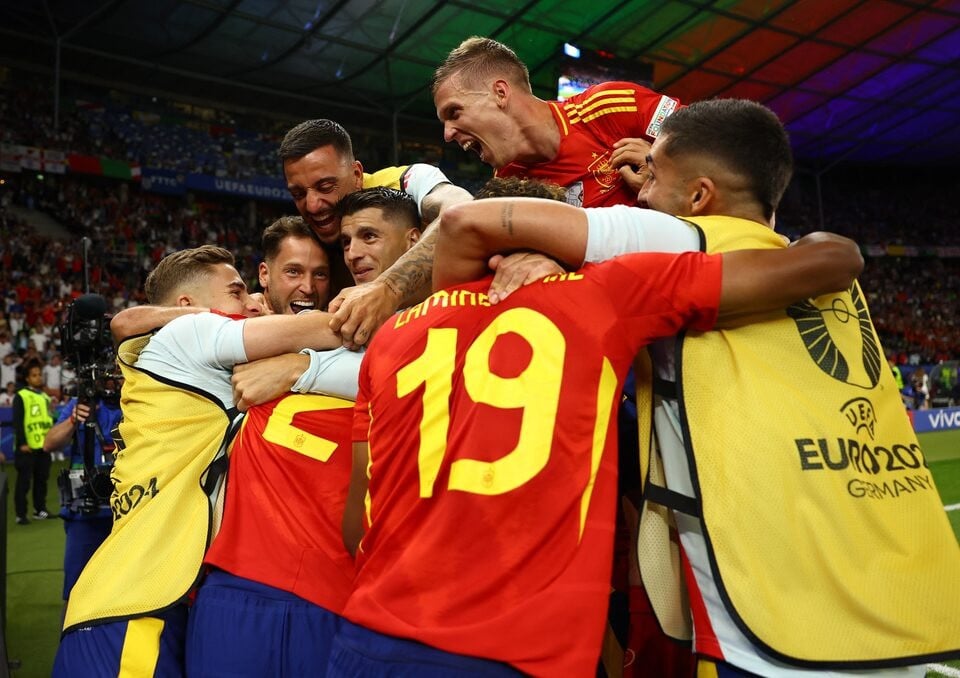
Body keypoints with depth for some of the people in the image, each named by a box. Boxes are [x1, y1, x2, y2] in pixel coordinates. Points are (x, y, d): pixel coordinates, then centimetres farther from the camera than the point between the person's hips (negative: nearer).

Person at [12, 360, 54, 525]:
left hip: (44, 446, 6)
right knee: (24, 481, -2)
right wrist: (21, 443, -16)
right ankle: (21, 515, 3)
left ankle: (40, 510, 22)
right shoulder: (21, 396, -6)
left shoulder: (46, 397, 15)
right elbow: (18, 422, -11)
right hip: (27, 448, -6)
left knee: (42, 479, 12)